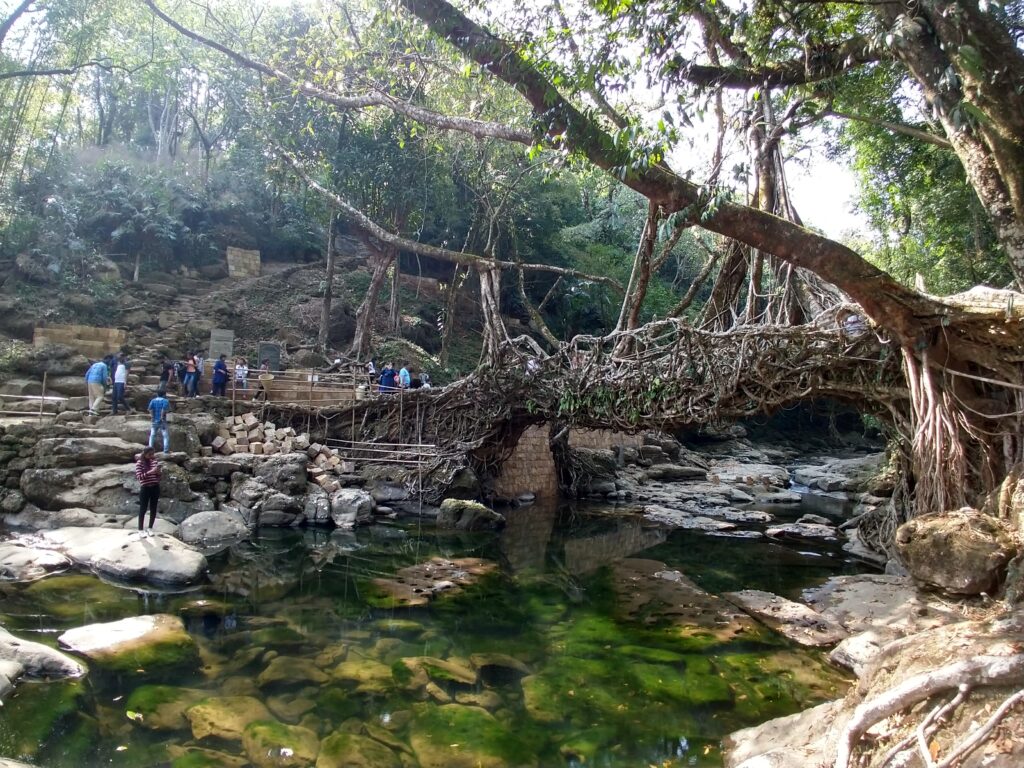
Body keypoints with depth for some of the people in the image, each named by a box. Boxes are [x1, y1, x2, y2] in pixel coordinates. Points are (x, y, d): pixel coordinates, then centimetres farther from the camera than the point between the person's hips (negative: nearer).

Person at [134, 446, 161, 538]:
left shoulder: (155, 462, 7)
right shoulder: (139, 463, -5)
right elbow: (139, 477, -14)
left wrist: (158, 471, -9)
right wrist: (150, 472, -25)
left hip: (155, 488, 4)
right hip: (145, 488, -4)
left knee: (153, 509, 8)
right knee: (143, 509, 1)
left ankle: (150, 528, 20)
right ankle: (140, 530, 7)